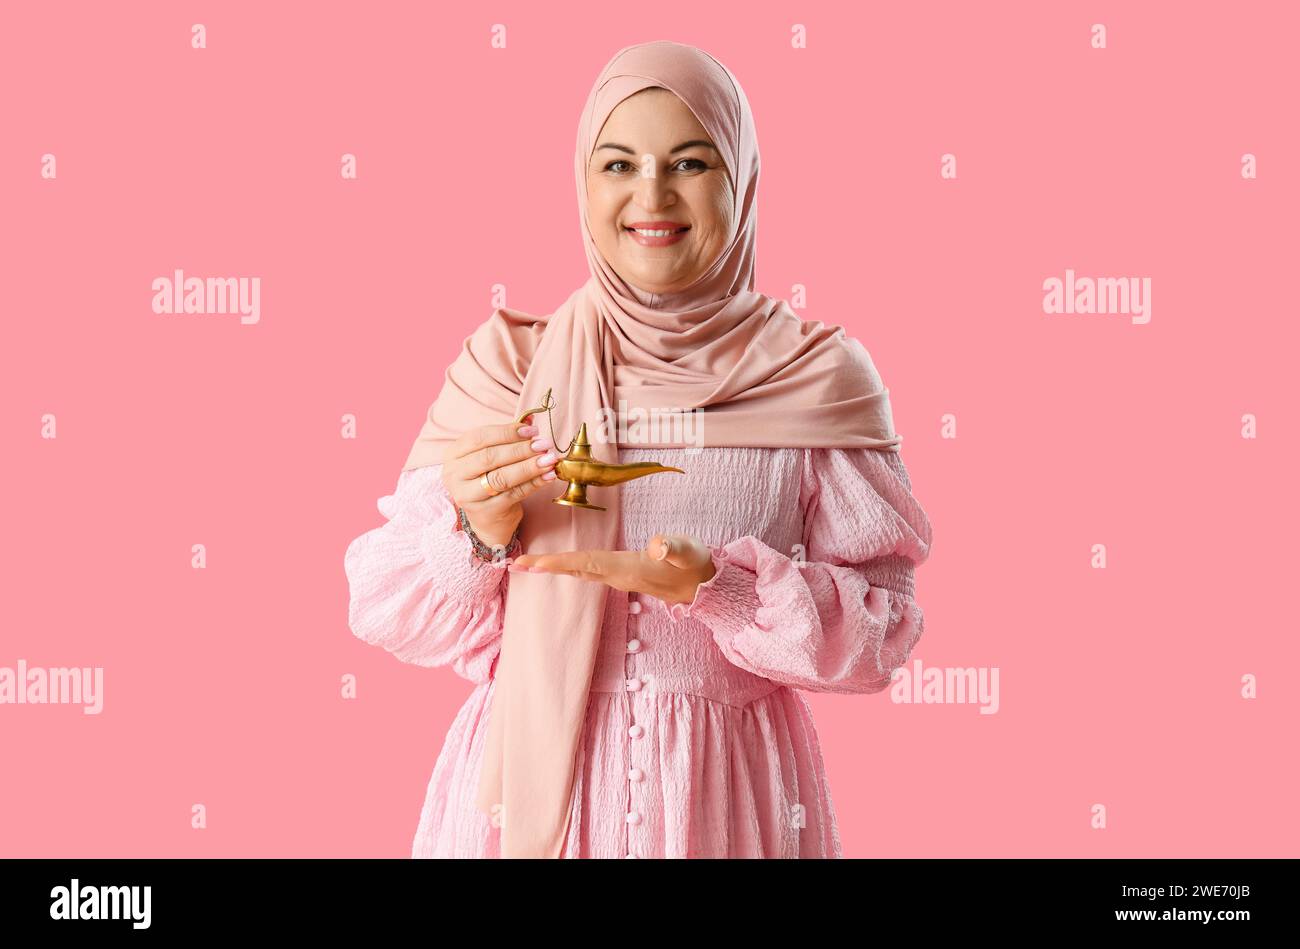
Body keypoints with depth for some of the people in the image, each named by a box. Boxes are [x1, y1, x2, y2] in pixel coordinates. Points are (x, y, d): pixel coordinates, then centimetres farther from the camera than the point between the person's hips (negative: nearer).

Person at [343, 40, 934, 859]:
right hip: (526, 784, 1)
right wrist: (473, 531, -19)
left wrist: (715, 586, -20)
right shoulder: (508, 361, -3)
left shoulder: (818, 377, -5)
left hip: (728, 793, 0)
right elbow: (388, 610, -1)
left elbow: (879, 630, -6)